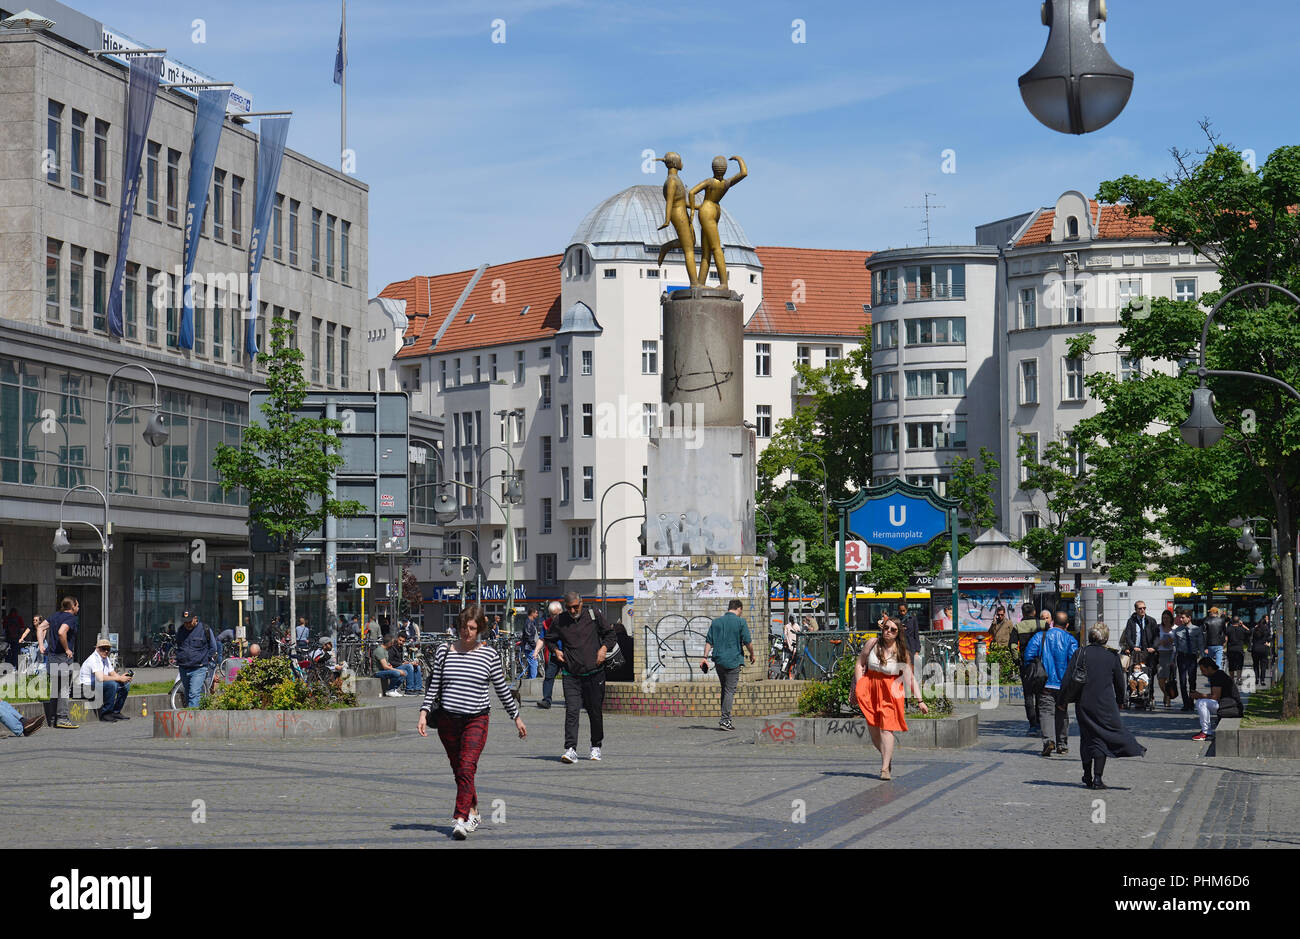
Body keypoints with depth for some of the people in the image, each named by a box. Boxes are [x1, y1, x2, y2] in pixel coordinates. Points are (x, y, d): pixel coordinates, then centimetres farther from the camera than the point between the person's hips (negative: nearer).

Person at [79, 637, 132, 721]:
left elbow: (113, 674, 11)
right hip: (88, 687, -9)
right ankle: (105, 714, -23)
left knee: (126, 684, 1)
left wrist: (122, 677, -12)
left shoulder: (105, 658, 12)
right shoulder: (93, 659, -19)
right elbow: (100, 677, -31)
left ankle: (116, 712, 6)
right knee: (112, 684, -33)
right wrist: (119, 678, -27)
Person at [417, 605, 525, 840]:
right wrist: (424, 713, -2)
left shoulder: (489, 654, 1)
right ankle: (473, 813, 27)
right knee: (458, 770, 10)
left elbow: (502, 688, 10)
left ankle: (461, 820, -22)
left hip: (476, 719, -3)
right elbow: (434, 685, 8)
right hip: (448, 719, 3)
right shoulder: (445, 651, 4)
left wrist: (516, 717, 14)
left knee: (467, 768, -17)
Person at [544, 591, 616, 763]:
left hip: (594, 673, 0)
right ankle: (570, 750, -16)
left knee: (595, 711, 8)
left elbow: (609, 633, 16)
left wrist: (604, 648, -1)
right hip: (571, 675, 0)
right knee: (571, 711, -13)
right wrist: (556, 650, 3)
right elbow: (549, 639, 22)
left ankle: (596, 747, 27)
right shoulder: (559, 621, 5)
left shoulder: (594, 616, 3)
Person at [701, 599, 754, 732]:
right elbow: (748, 642, -7)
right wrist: (752, 655, 9)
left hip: (718, 660, 5)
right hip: (733, 660, -5)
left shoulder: (716, 622, 9)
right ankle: (725, 720, -11)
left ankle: (726, 719, 18)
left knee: (725, 689, 16)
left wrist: (705, 657, 4)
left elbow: (709, 641, 5)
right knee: (730, 690, -4)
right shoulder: (740, 622, -5)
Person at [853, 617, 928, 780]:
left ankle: (885, 769, -15)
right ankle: (888, 756, 28)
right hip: (870, 687, 2)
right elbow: (859, 664, 6)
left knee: (886, 728, -12)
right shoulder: (873, 644, 1)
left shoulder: (902, 652, -2)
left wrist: (920, 701, -5)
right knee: (873, 728, 3)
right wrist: (858, 687, -2)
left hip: (890, 691, -2)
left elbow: (911, 678, -1)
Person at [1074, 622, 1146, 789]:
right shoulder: (1111, 656, -1)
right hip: (1105, 704, -1)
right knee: (1102, 738, 4)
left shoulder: (1082, 653, -3)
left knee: (1086, 738, 12)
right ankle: (1097, 778, -5)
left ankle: (1087, 777, 17)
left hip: (1083, 703, 1)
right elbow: (1119, 682, 7)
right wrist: (1120, 701, 22)